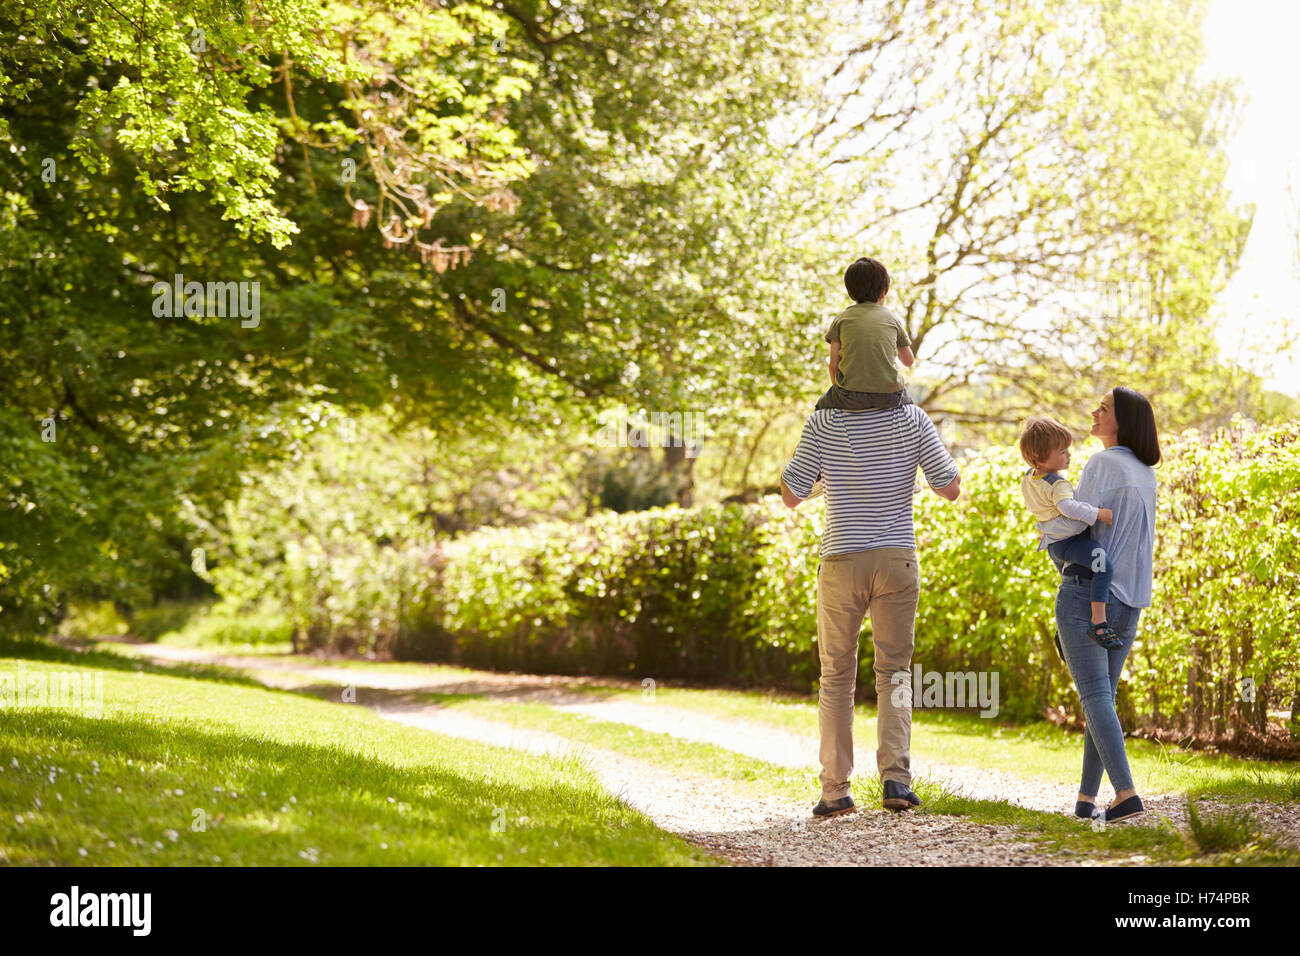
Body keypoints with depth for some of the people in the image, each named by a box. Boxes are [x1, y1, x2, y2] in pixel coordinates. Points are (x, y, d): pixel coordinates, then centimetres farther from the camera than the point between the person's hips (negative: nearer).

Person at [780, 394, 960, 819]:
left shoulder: (824, 422, -6)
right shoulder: (912, 419, -2)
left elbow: (792, 495, -4)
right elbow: (950, 488, -1)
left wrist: (796, 453, 13)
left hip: (841, 561, -1)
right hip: (897, 560, 1)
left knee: (836, 676, 10)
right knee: (894, 674, 8)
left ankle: (835, 789, 6)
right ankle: (896, 776, -11)